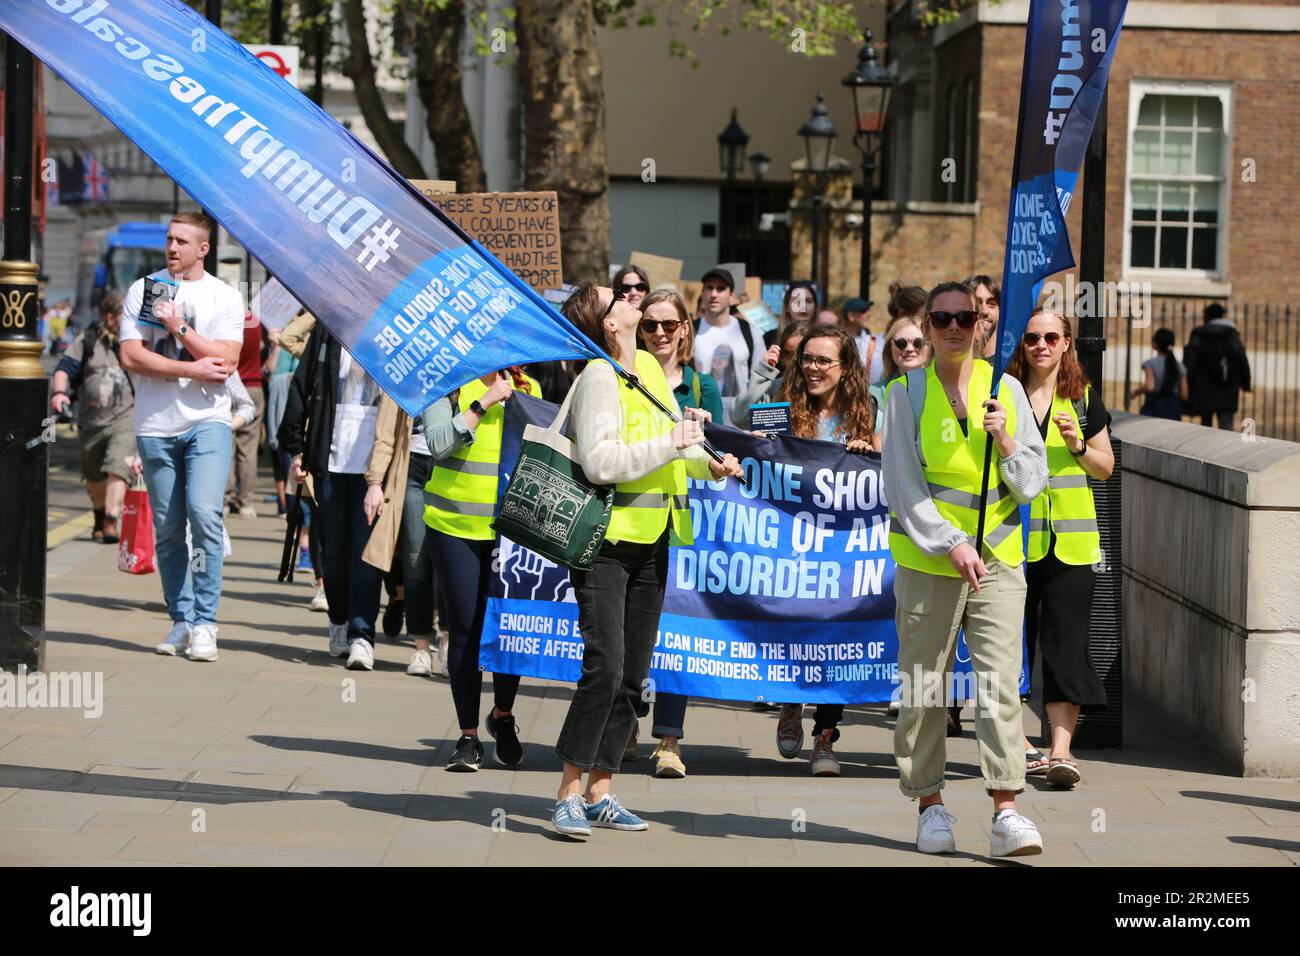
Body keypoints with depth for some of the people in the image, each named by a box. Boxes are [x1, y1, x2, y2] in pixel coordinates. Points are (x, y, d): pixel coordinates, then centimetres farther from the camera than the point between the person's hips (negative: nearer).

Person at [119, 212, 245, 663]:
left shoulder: (225, 298, 4)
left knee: (204, 514, -18)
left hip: (207, 421, -2)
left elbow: (224, 363, -6)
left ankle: (205, 622, -13)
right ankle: (181, 621, 12)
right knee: (168, 529, 3)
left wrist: (178, 326, -10)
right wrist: (192, 369, -8)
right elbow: (132, 357, -2)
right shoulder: (143, 290, 8)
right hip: (155, 424, 2)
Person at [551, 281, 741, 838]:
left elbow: (675, 446, 24)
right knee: (604, 666, -16)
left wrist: (709, 465, 7)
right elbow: (600, 462, -24)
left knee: (632, 675, 9)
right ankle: (568, 794, -10)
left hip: (650, 542, 8)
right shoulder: (599, 377, -14)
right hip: (605, 541, -8)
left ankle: (600, 792, 15)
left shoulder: (649, 368, 11)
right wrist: (671, 443, -21)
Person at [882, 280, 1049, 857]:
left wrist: (1005, 441, -12)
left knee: (1000, 684, -8)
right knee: (923, 687, 2)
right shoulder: (907, 393, 3)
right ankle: (931, 806, 13)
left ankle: (1005, 812, -11)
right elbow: (902, 484, -3)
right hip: (927, 560, -1)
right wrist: (950, 544, -13)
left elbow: (1032, 483, 8)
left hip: (997, 557, 1)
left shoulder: (1006, 389, 8)